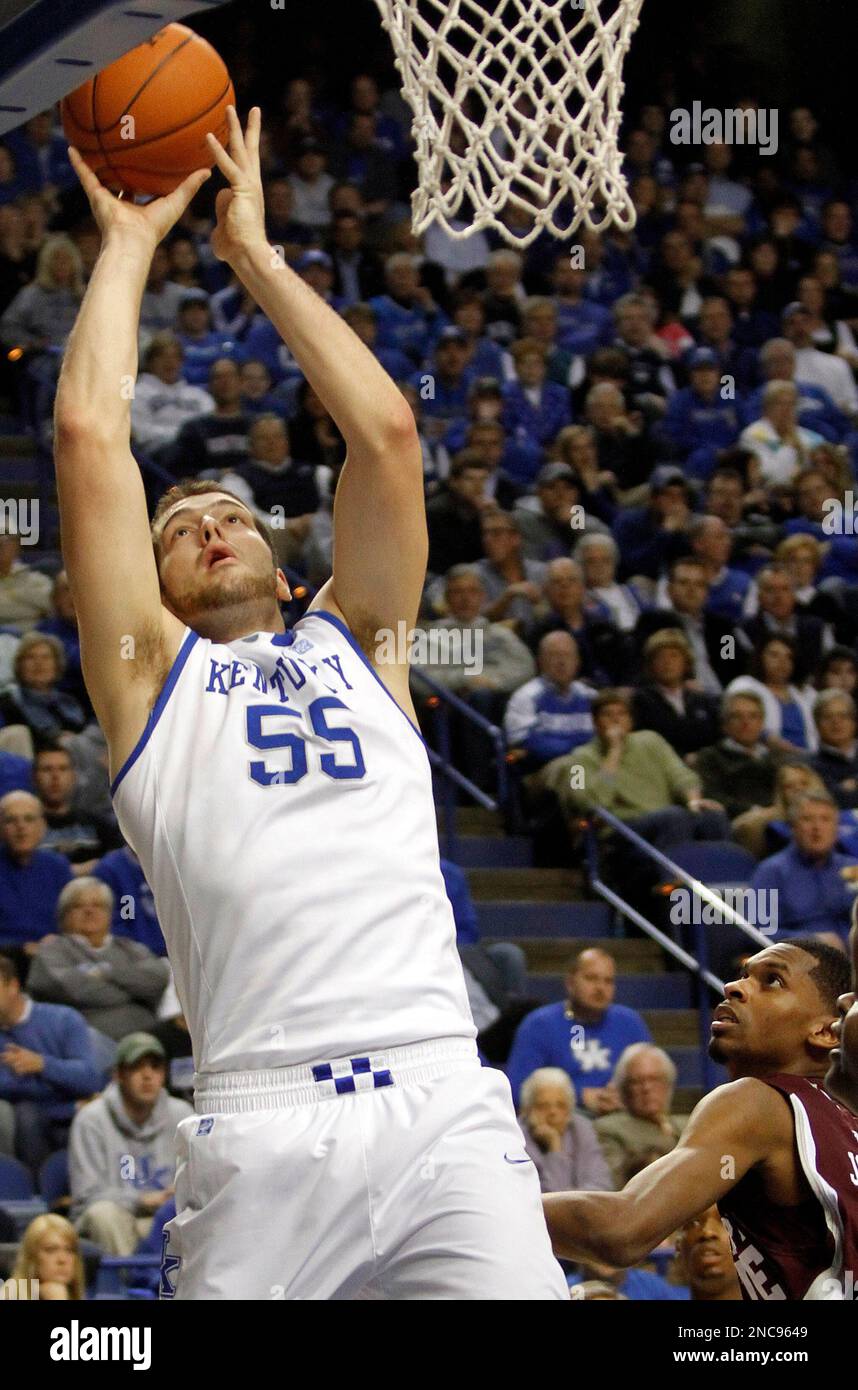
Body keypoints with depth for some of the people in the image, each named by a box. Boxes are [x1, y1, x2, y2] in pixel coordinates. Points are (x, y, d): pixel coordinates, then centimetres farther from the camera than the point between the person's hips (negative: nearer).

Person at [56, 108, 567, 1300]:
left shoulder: (355, 646, 25)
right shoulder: (150, 673, 18)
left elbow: (386, 432, 17)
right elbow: (89, 435, 11)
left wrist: (257, 255, 23)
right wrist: (129, 243, 23)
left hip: (444, 1103, 2)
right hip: (264, 1130, -2)